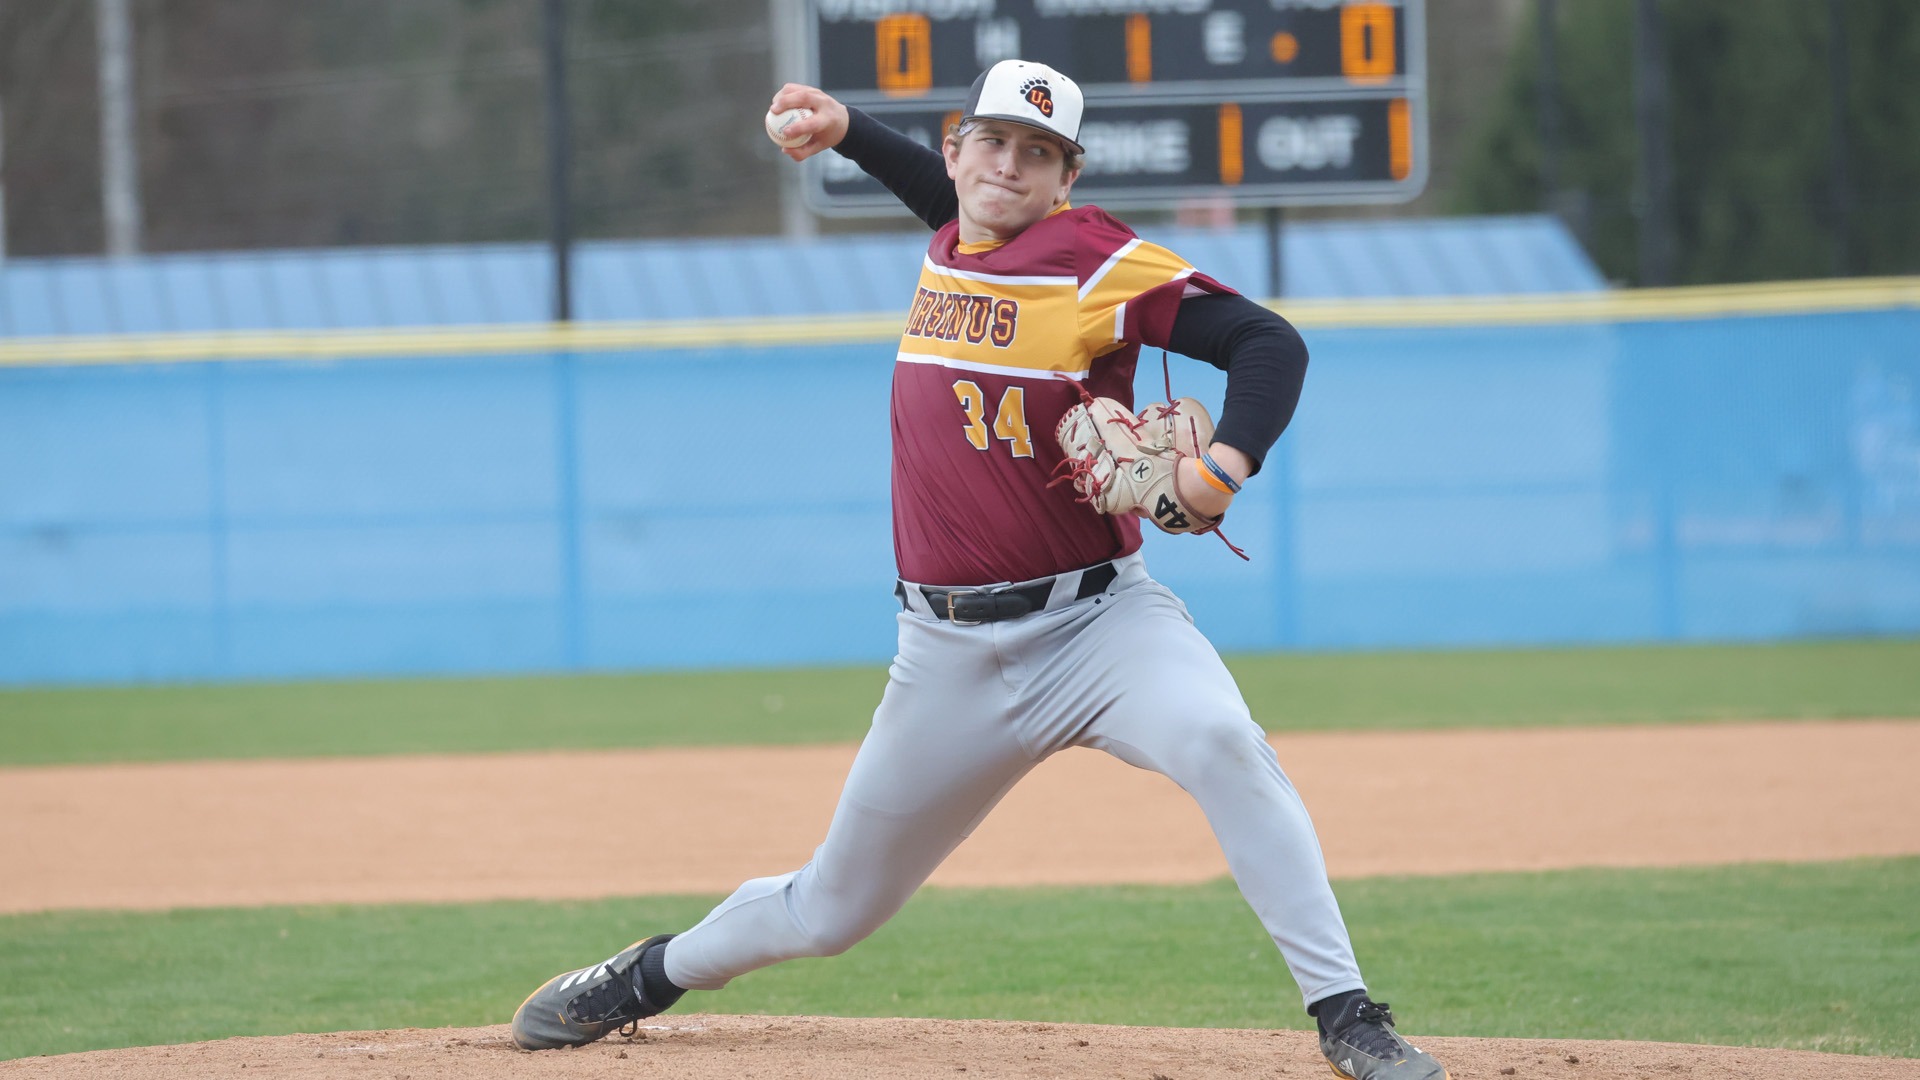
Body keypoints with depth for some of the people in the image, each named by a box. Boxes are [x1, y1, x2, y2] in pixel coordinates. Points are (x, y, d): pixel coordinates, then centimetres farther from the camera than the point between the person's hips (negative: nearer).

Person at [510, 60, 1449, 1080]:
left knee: (1218, 738, -35)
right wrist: (849, 131, 31)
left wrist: (1222, 467, -31)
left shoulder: (1097, 262, -10)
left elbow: (1268, 342, -16)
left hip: (1093, 619, -5)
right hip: (951, 649, 5)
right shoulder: (946, 250, 10)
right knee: (830, 910, 12)